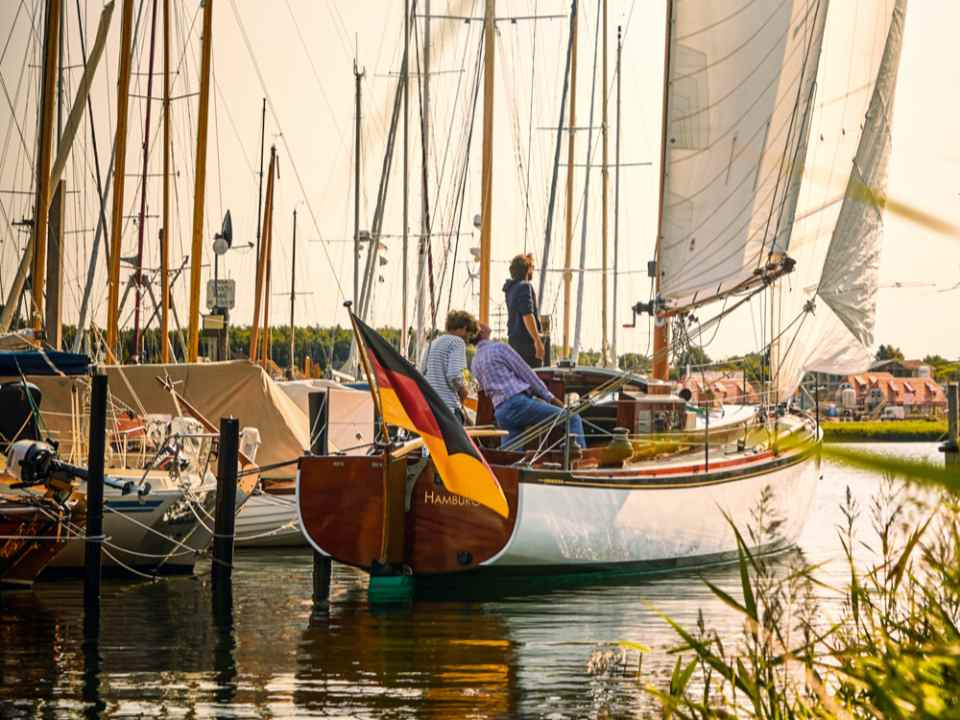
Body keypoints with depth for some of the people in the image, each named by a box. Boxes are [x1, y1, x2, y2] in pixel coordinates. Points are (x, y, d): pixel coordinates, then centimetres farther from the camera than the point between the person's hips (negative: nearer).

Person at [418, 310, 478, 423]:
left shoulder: (432, 343, 19)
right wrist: (463, 390, 1)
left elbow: (422, 373, 18)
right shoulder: (458, 342, -5)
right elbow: (454, 375, -17)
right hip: (448, 407, -8)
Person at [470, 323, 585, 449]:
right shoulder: (499, 348, -2)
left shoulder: (474, 364, 20)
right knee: (573, 420, -4)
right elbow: (526, 373, -2)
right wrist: (550, 397, 4)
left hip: (500, 413, 8)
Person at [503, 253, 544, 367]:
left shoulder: (511, 288, 15)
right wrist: (538, 341, -21)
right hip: (526, 341, -9)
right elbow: (527, 316, -20)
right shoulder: (524, 286, -11)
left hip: (513, 340, 9)